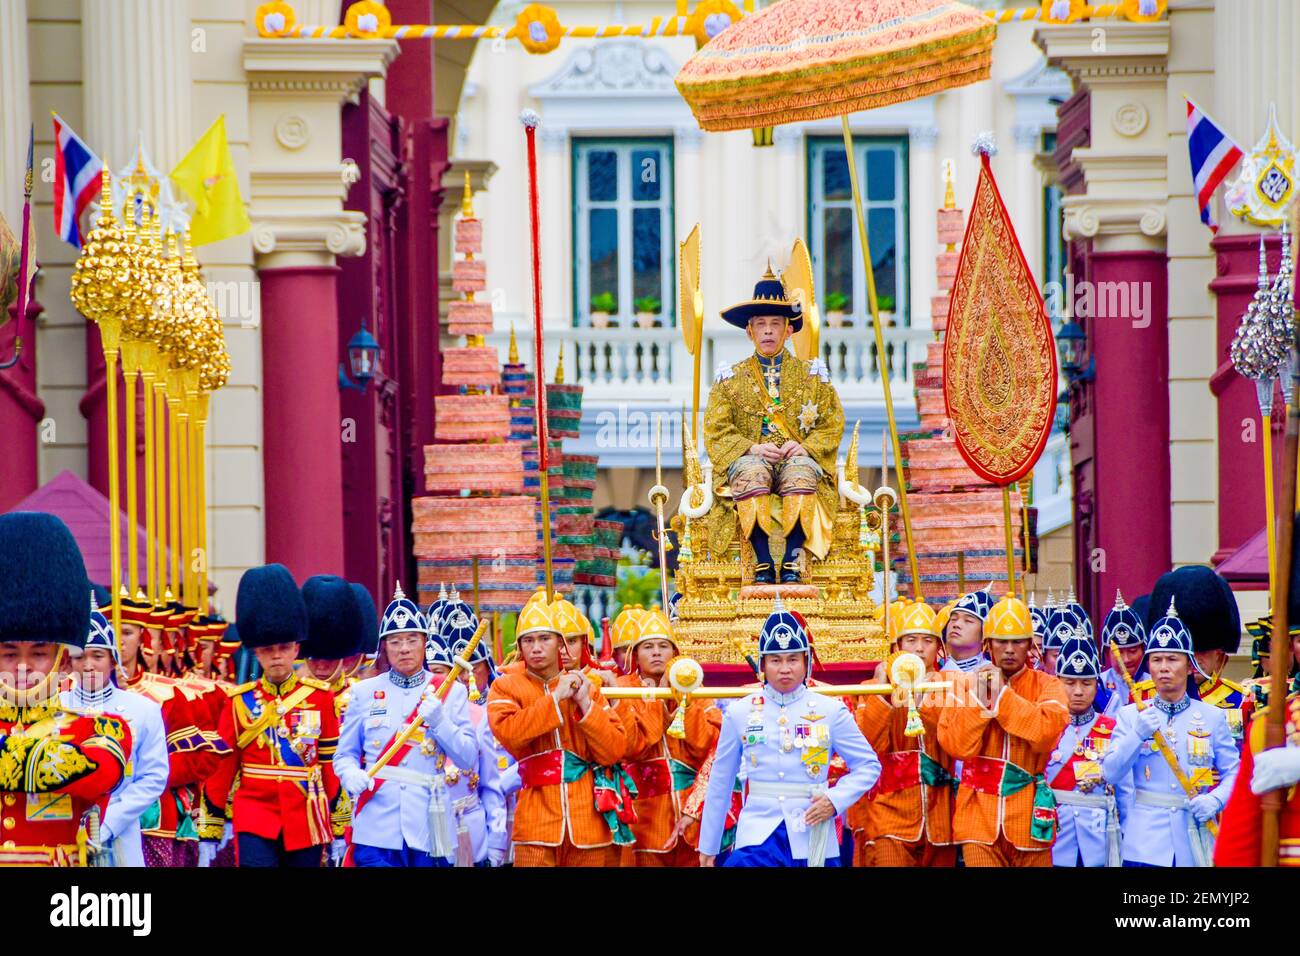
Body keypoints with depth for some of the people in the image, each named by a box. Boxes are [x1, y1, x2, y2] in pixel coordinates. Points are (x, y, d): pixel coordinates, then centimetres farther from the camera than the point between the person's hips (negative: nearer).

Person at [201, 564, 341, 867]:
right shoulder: (239, 701, 3)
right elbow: (221, 766, 6)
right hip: (255, 819, -1)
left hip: (306, 819, 1)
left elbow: (333, 762, 7)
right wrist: (209, 833, 6)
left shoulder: (320, 696, 4)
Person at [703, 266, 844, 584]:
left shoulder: (811, 375, 18)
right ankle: (762, 561, -39)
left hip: (799, 459, 0)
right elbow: (715, 432, 6)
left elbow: (833, 426, 9)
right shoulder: (730, 378, 17)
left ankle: (793, 560, -41)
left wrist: (806, 447, -11)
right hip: (750, 460, 0)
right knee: (752, 471, -38)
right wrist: (751, 448, -12)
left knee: (801, 471, -37)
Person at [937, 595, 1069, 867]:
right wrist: (978, 699, -12)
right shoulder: (967, 683, 5)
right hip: (980, 814, 0)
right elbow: (956, 746, -5)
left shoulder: (1047, 686, 4)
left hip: (1027, 815, 0)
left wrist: (1003, 695, -13)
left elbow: (1047, 733, -15)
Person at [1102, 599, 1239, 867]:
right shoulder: (1130, 715, 6)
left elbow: (1234, 772, 8)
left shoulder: (1212, 717, 7)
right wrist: (1138, 735, -18)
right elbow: (1111, 774, -3)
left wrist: (1215, 801, -11)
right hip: (1145, 843, -1)